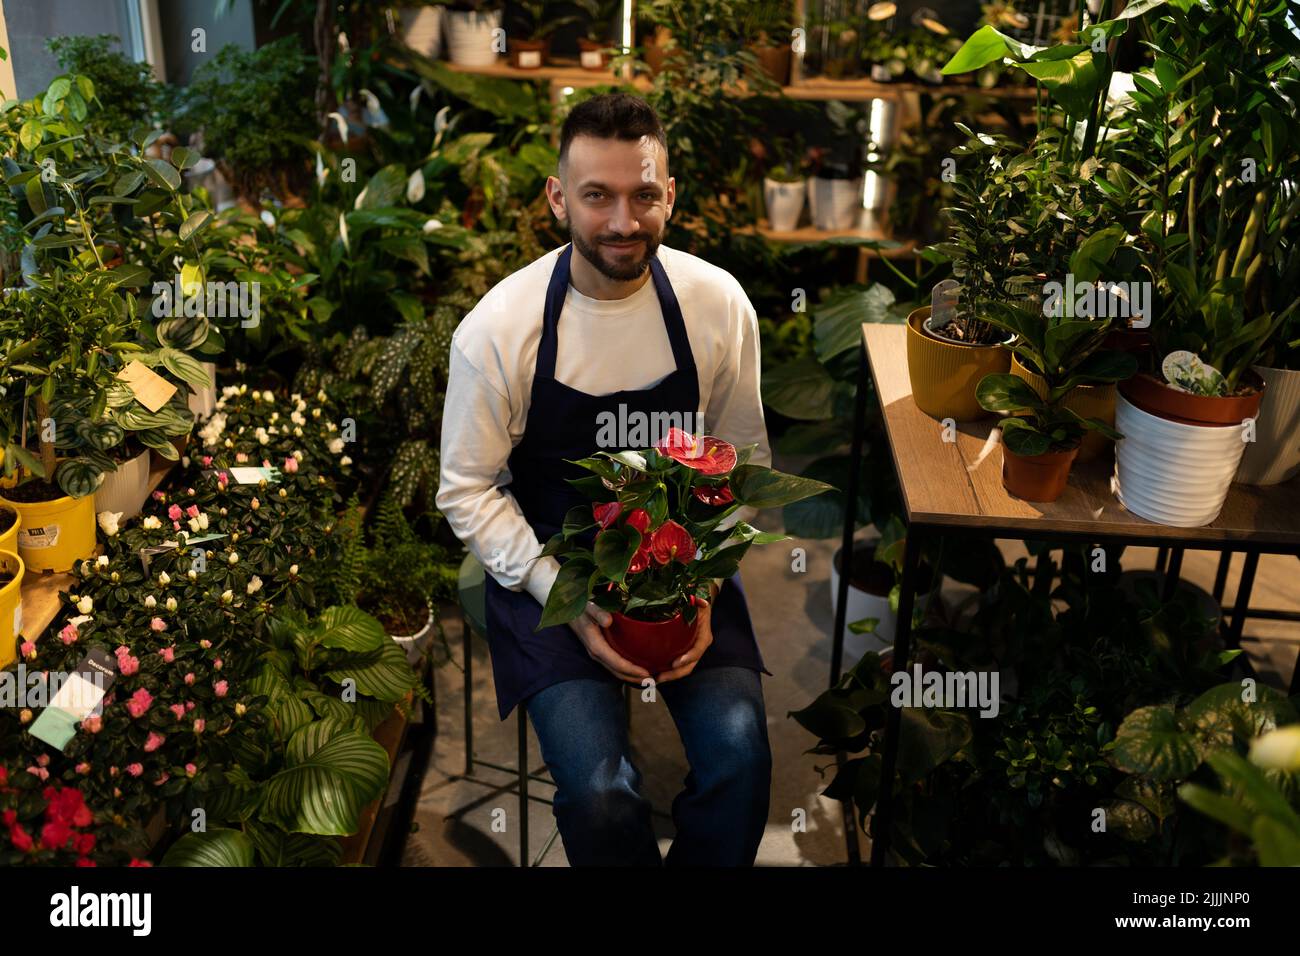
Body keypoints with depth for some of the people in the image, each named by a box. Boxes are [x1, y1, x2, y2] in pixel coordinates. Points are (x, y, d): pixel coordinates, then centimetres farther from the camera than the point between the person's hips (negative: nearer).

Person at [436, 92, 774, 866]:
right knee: (601, 792, -20)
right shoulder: (498, 329, -14)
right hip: (549, 571, -1)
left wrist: (702, 590, -9)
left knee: (741, 760, -18)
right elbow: (468, 490, -6)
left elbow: (743, 462, 2)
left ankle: (706, 861, 14)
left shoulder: (718, 304, -8)